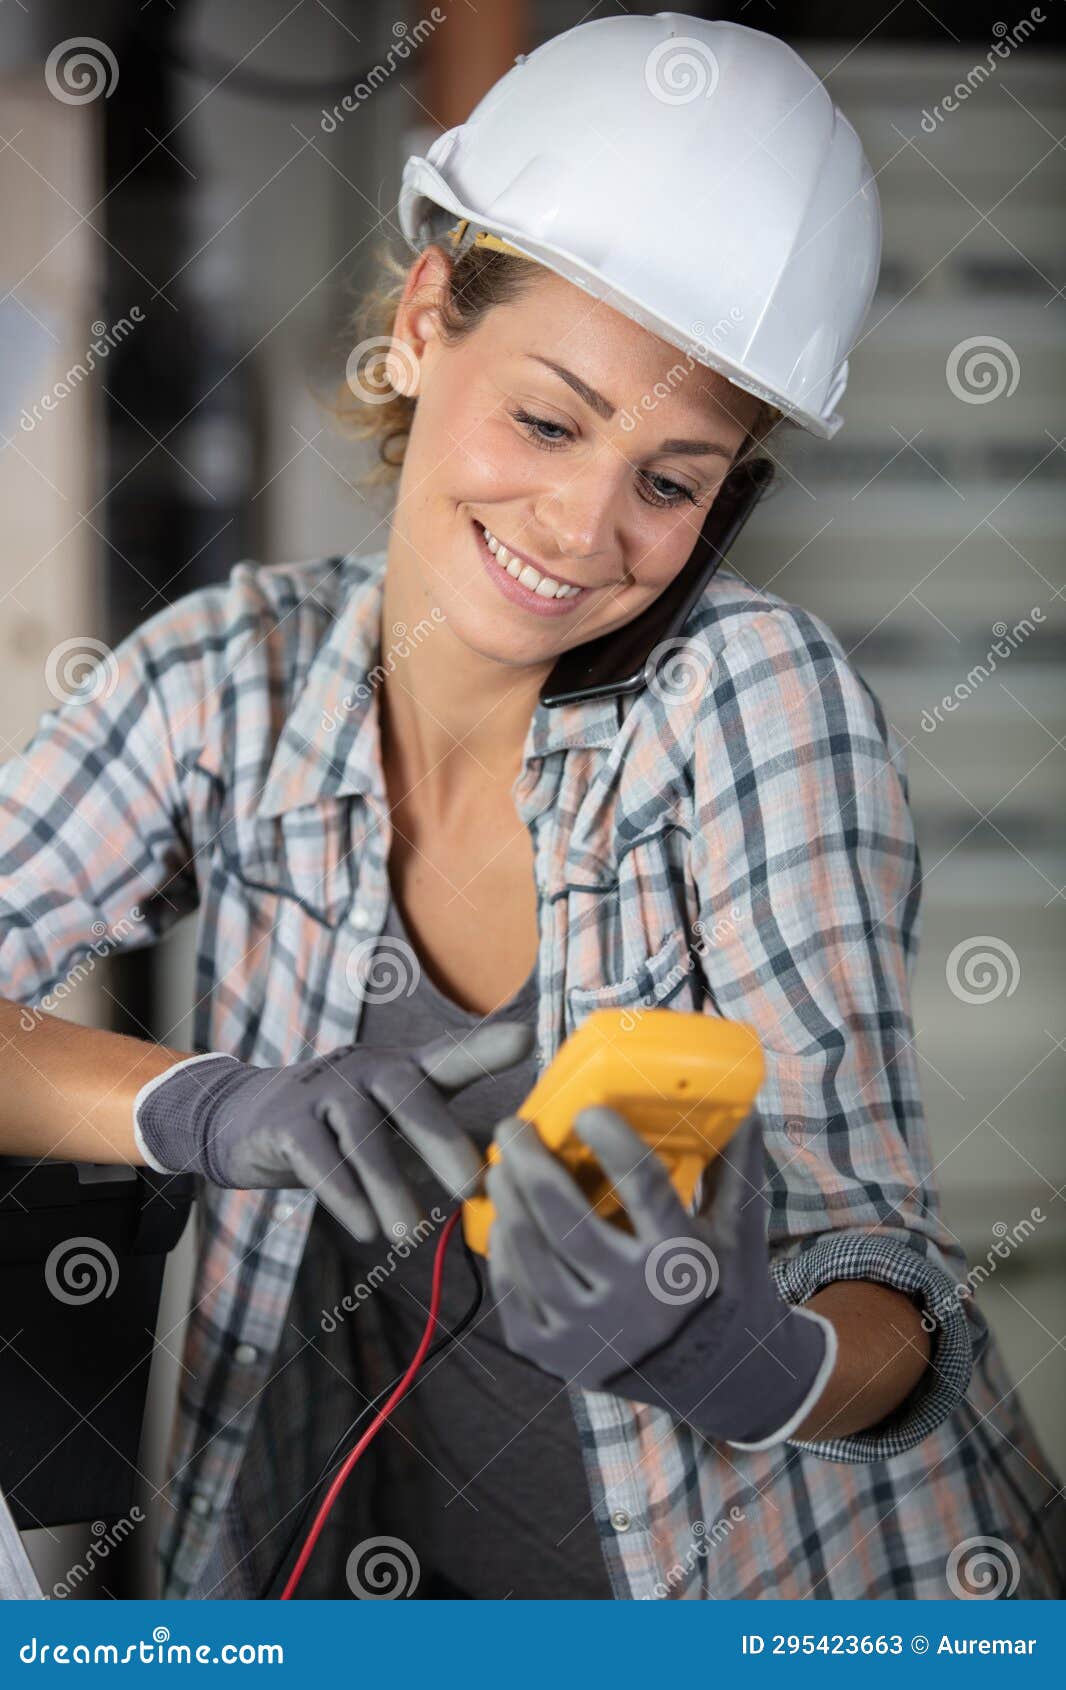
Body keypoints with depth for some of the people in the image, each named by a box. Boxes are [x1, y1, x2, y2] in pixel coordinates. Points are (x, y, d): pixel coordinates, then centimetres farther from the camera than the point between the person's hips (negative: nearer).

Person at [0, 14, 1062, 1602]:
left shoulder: (751, 691, -15)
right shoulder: (232, 677, -7)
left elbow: (891, 1316, -16)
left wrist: (741, 1360, -35)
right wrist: (214, 1106, -24)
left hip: (772, 1593, -1)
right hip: (364, 1570, 1)